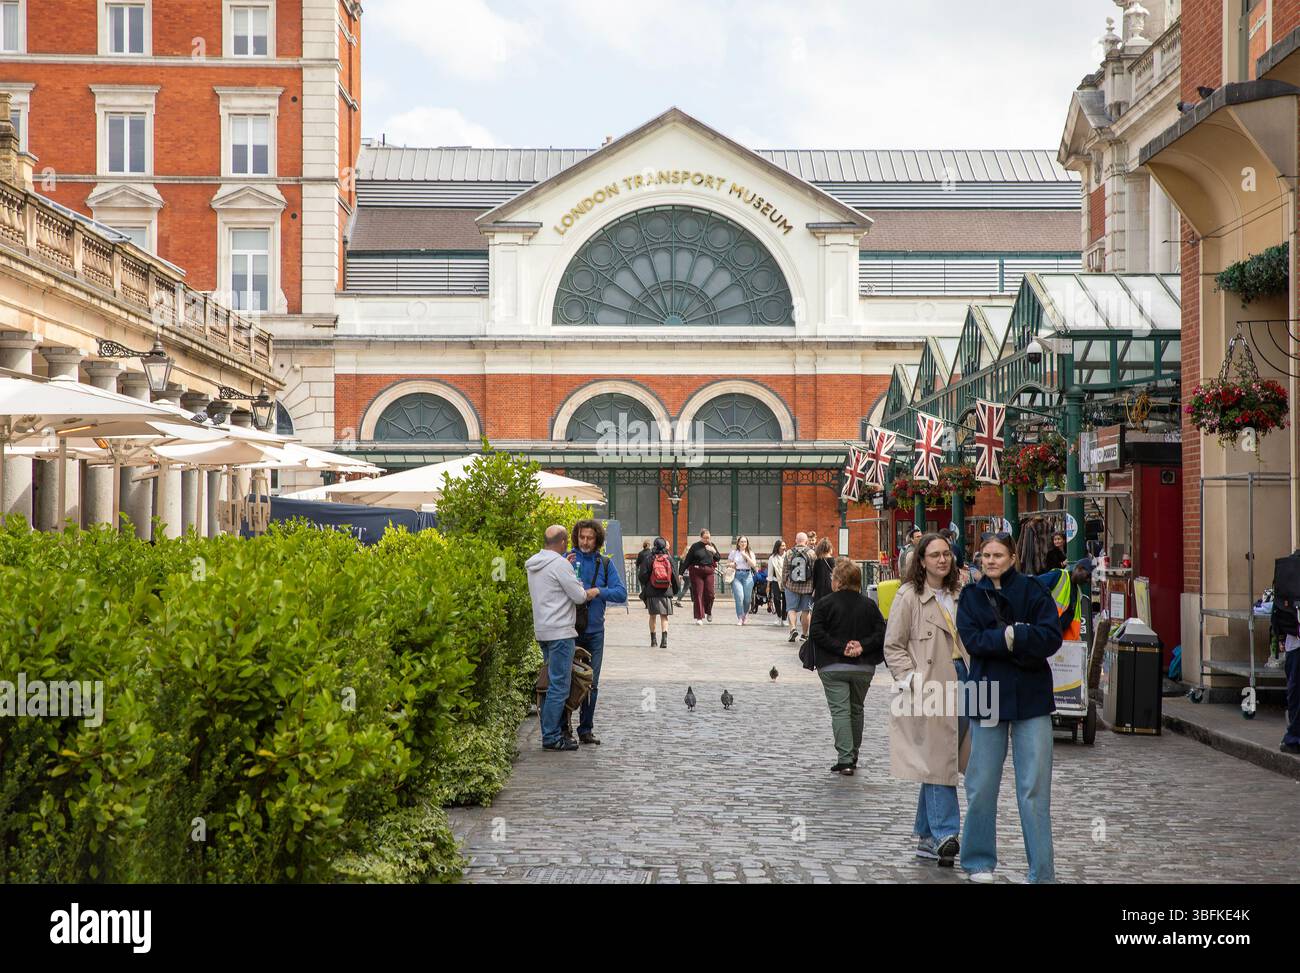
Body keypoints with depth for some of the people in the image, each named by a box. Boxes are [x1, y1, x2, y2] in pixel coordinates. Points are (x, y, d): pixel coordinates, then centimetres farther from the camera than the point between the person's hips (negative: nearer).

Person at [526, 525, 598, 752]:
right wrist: (590, 593, 10)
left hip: (543, 630, 9)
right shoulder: (560, 564, -15)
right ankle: (551, 737, -6)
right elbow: (578, 596, -12)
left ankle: (551, 732, 16)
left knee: (550, 682, 14)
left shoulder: (534, 565, 13)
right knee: (559, 685, -6)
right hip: (560, 631, -9)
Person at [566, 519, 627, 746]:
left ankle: (586, 729, 15)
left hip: (594, 631, 3)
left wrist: (599, 591, -15)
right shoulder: (567, 559, -2)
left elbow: (621, 593, 0)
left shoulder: (604, 563, 5)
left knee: (591, 683, 6)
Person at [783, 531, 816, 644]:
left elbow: (784, 570, 3)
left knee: (791, 608, 6)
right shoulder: (811, 553, -6)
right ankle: (804, 633, 17)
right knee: (805, 610, 10)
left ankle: (793, 628, -16)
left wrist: (783, 583, 16)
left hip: (792, 586, 0)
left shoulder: (789, 553, -3)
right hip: (807, 587, 0)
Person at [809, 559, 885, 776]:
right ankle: (853, 756, 27)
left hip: (832, 667, -4)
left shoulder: (824, 604, -5)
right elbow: (881, 633, -2)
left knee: (840, 710, -5)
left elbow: (817, 634, -14)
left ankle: (845, 759, -15)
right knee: (856, 709, 19)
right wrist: (863, 646, -8)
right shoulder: (869, 605, 6)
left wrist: (840, 648, -14)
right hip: (864, 668, 4)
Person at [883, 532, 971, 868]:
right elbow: (893, 647, -3)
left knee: (938, 762, 8)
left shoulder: (959, 594, 16)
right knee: (939, 759, -11)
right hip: (931, 686, -6)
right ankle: (945, 834, -13)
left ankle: (926, 836, 15)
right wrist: (913, 680, -14)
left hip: (961, 679, 6)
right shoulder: (909, 596, -3)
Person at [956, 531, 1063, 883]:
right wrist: (1019, 639, -15)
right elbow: (972, 640, -8)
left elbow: (1051, 636, -9)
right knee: (982, 786, 6)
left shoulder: (1032, 590, 2)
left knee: (1034, 788, -2)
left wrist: (1005, 636, -15)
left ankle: (1042, 872, 2)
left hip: (1031, 697, -1)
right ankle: (979, 862, 22)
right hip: (988, 695, 2)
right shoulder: (971, 596, 7)